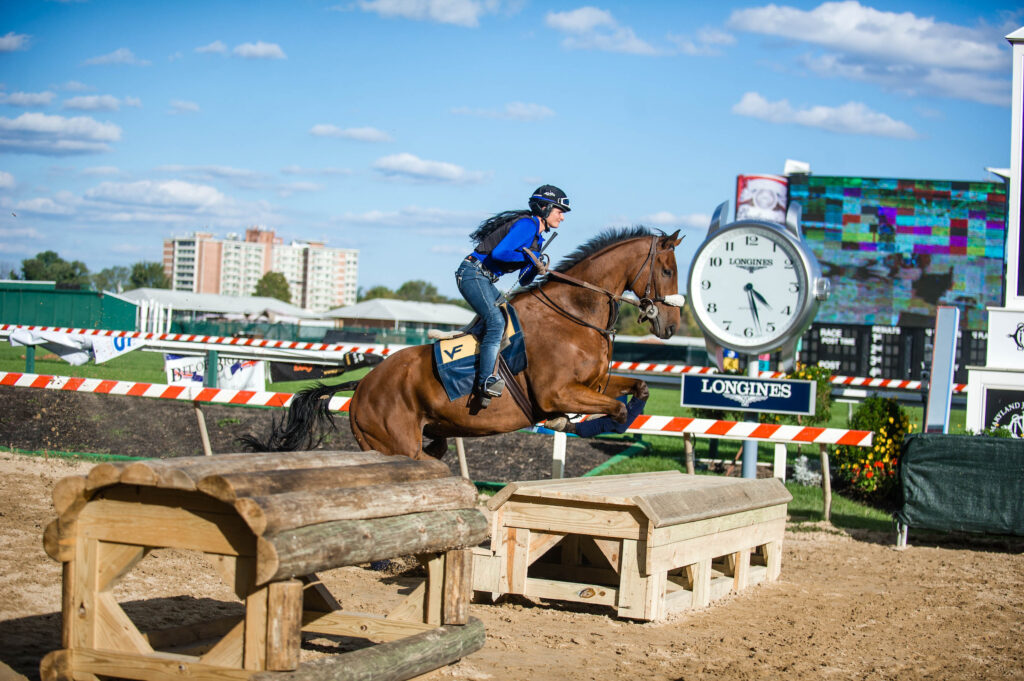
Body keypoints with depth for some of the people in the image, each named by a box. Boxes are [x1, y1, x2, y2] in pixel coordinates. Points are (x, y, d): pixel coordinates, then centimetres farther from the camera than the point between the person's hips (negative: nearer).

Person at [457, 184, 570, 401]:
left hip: (486, 280, 11)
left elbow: (523, 280, 17)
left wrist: (536, 267, -3)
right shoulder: (526, 225, -13)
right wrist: (529, 256, -15)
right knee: (496, 321, -23)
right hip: (472, 273, -11)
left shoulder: (537, 236, 17)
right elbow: (499, 252, -27)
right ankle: (485, 381, -26)